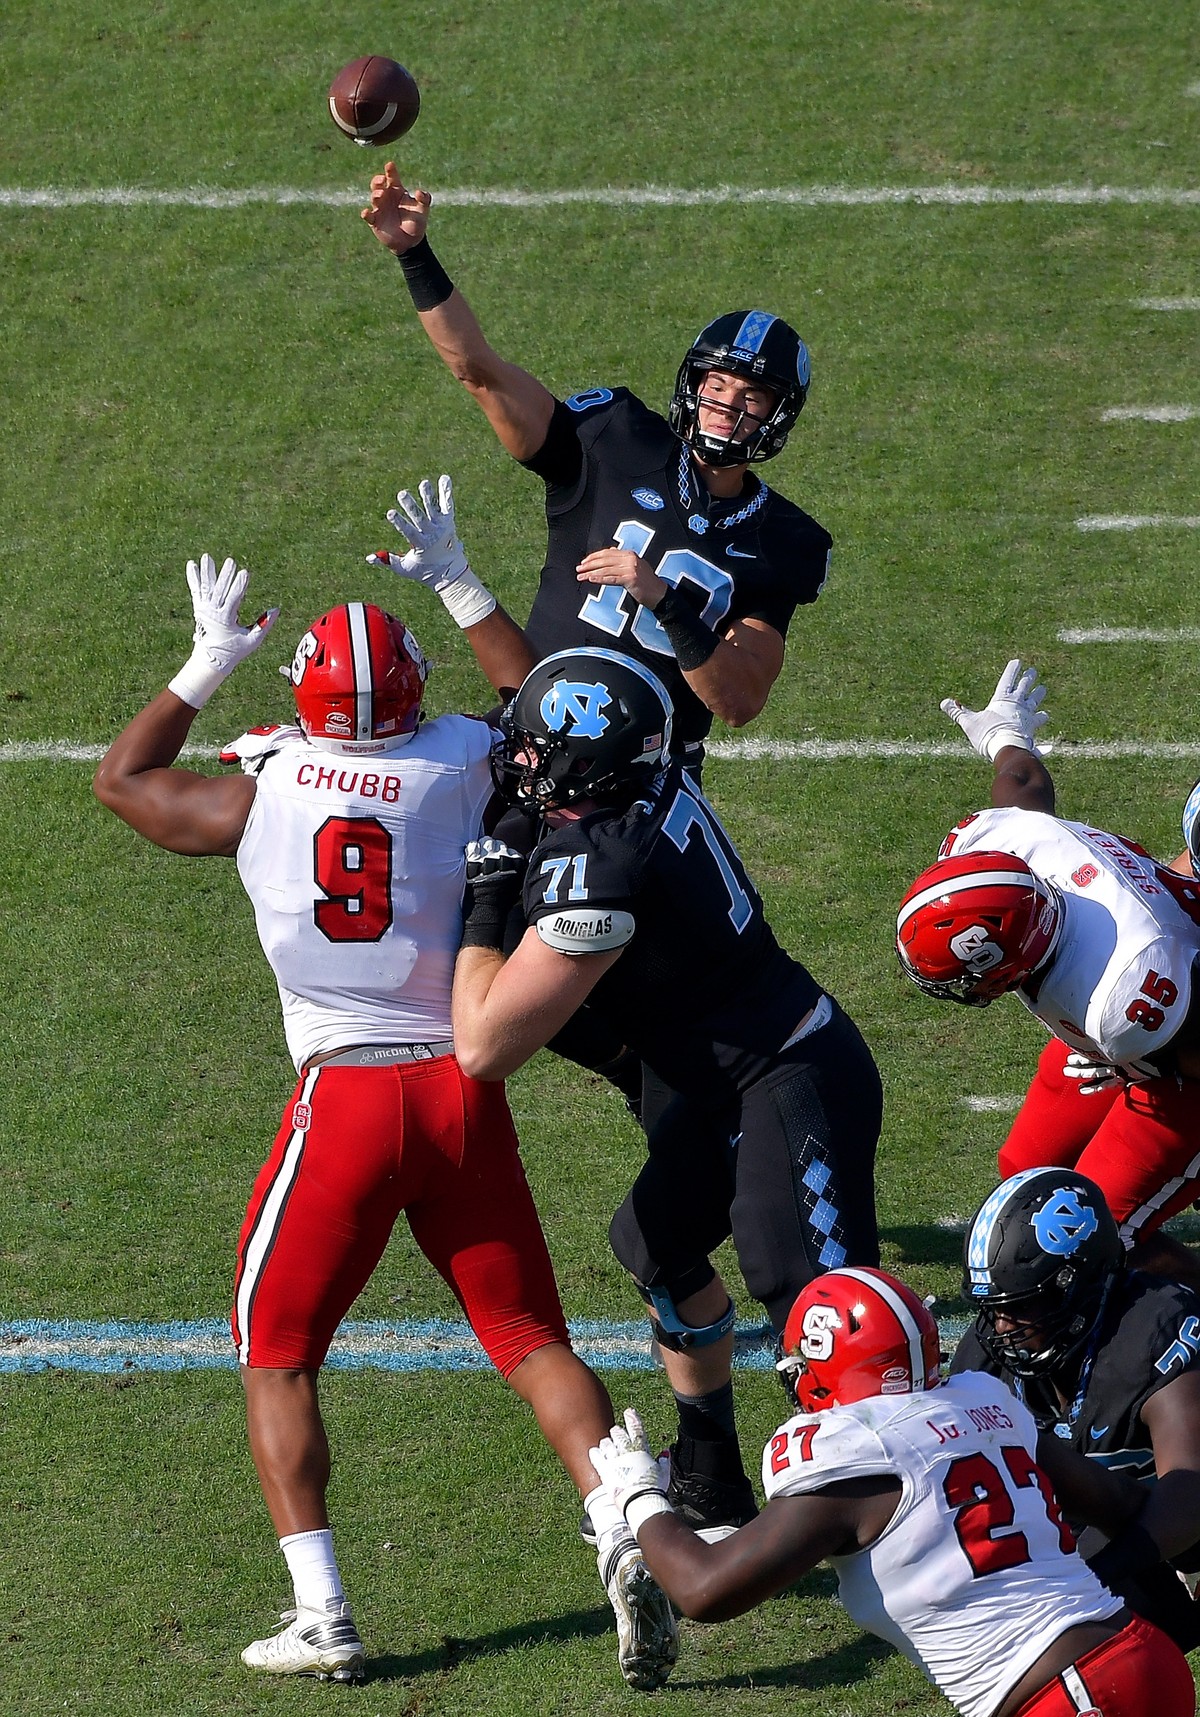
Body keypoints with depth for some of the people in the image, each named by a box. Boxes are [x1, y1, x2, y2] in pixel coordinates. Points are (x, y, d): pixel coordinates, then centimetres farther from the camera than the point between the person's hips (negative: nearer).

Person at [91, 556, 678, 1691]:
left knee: (277, 1356, 12)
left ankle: (320, 1615, 2)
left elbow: (122, 779, 17)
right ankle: (625, 1538, -10)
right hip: (465, 1094, 1)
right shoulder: (468, 768, -4)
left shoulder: (258, 793, -3)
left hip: (346, 1098, -1)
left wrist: (208, 663, 23)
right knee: (531, 1341, 10)